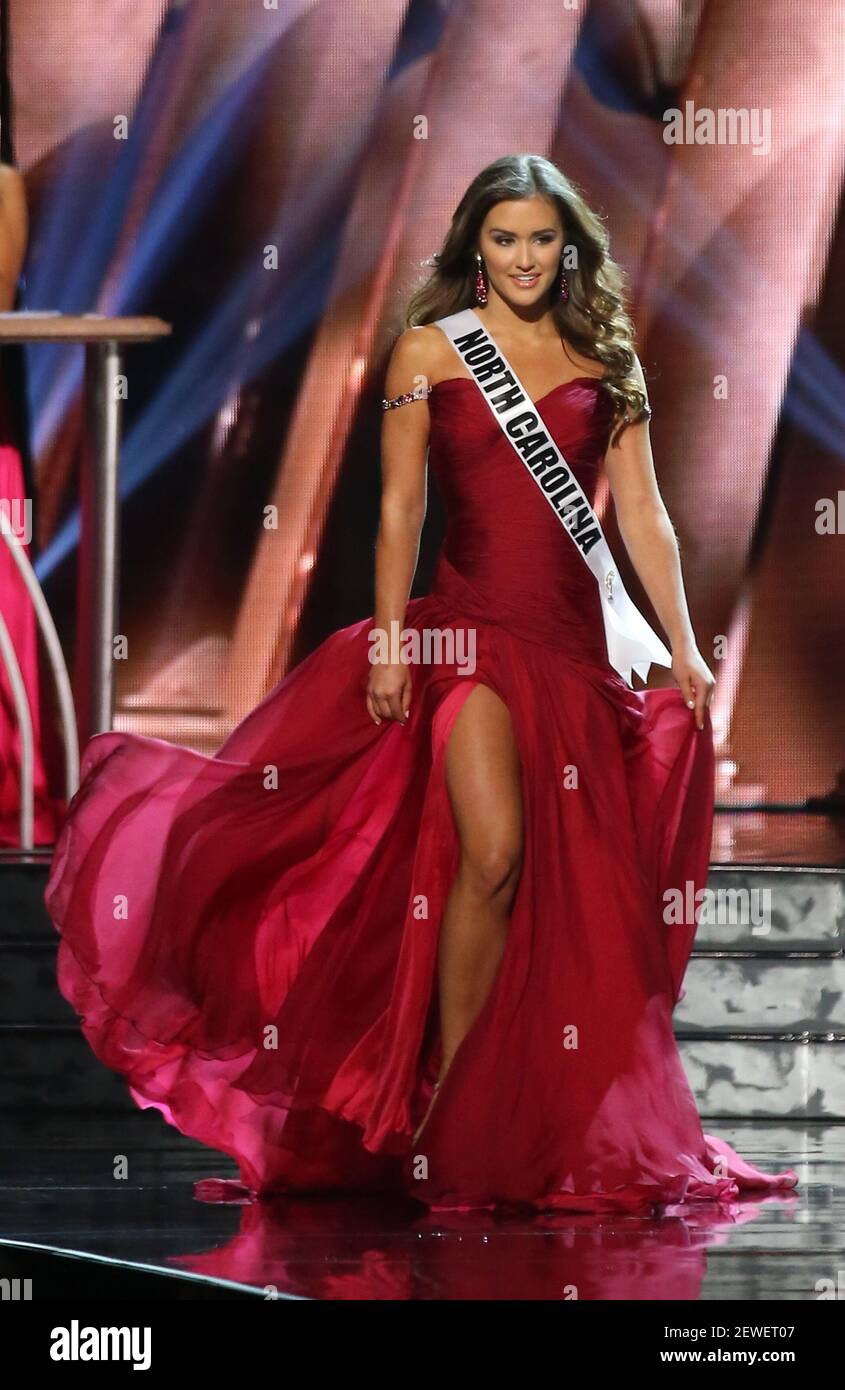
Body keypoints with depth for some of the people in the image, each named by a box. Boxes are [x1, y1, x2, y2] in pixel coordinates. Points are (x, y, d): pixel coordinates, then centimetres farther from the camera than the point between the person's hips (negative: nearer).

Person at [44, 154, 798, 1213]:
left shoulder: (605, 361, 12)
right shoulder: (429, 351, 6)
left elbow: (642, 513, 9)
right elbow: (400, 508, 2)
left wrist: (684, 649, 2)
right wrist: (390, 636, -7)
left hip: (576, 637, 3)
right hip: (470, 625, -3)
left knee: (584, 886, 1)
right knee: (491, 857, -17)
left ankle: (566, 1127, 10)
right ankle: (448, 1116, -7)